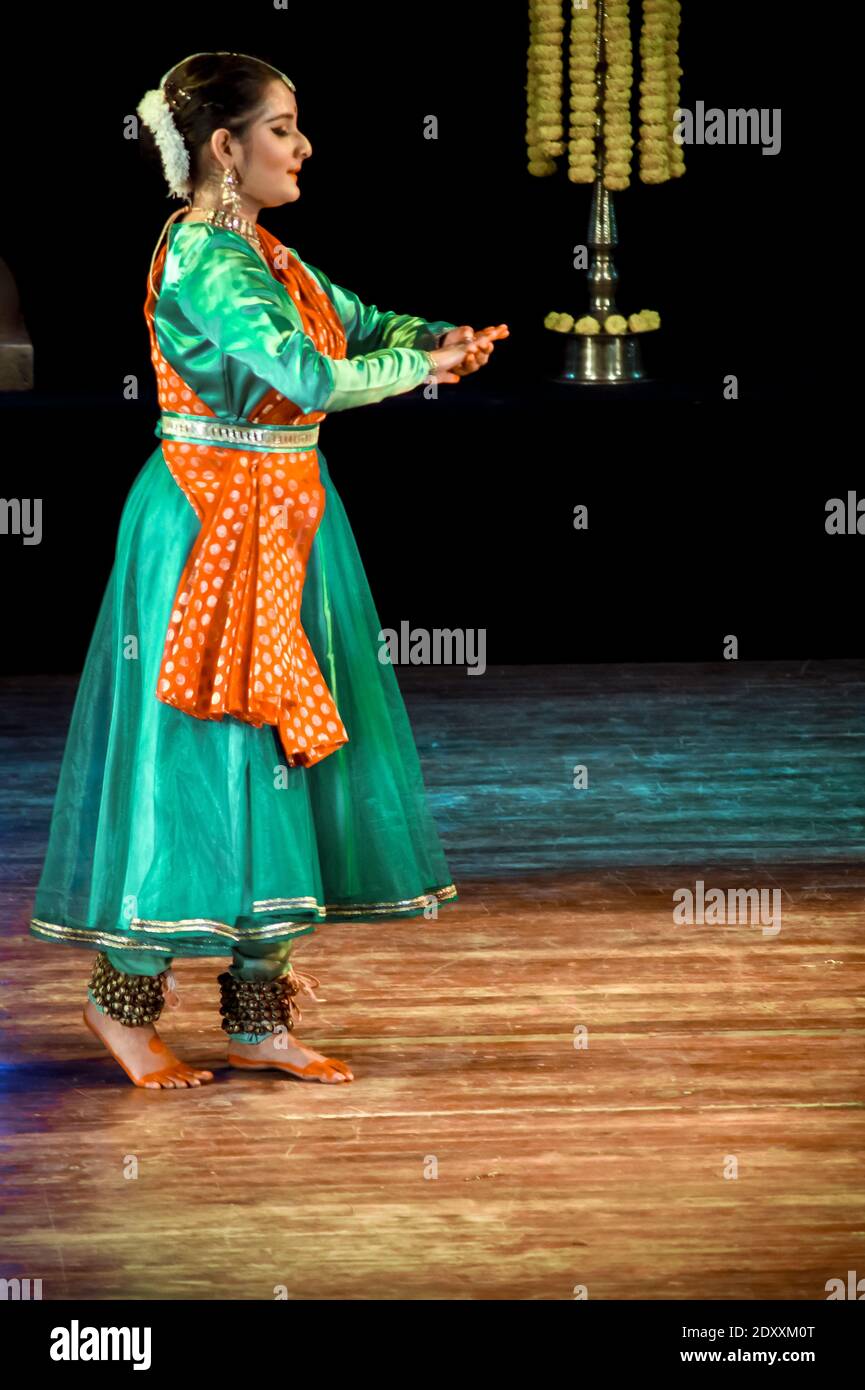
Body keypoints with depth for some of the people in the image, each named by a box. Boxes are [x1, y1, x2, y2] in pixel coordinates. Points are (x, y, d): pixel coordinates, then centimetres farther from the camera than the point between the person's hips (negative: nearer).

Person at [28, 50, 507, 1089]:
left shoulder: (259, 252, 12)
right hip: (215, 523, -9)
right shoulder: (204, 259, -18)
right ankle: (125, 996, 10)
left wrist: (442, 335, -5)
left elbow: (360, 319, 16)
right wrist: (424, 367, -12)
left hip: (281, 520, 9)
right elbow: (312, 375, -26)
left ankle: (258, 1014, 16)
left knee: (272, 745, 10)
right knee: (204, 748, -3)